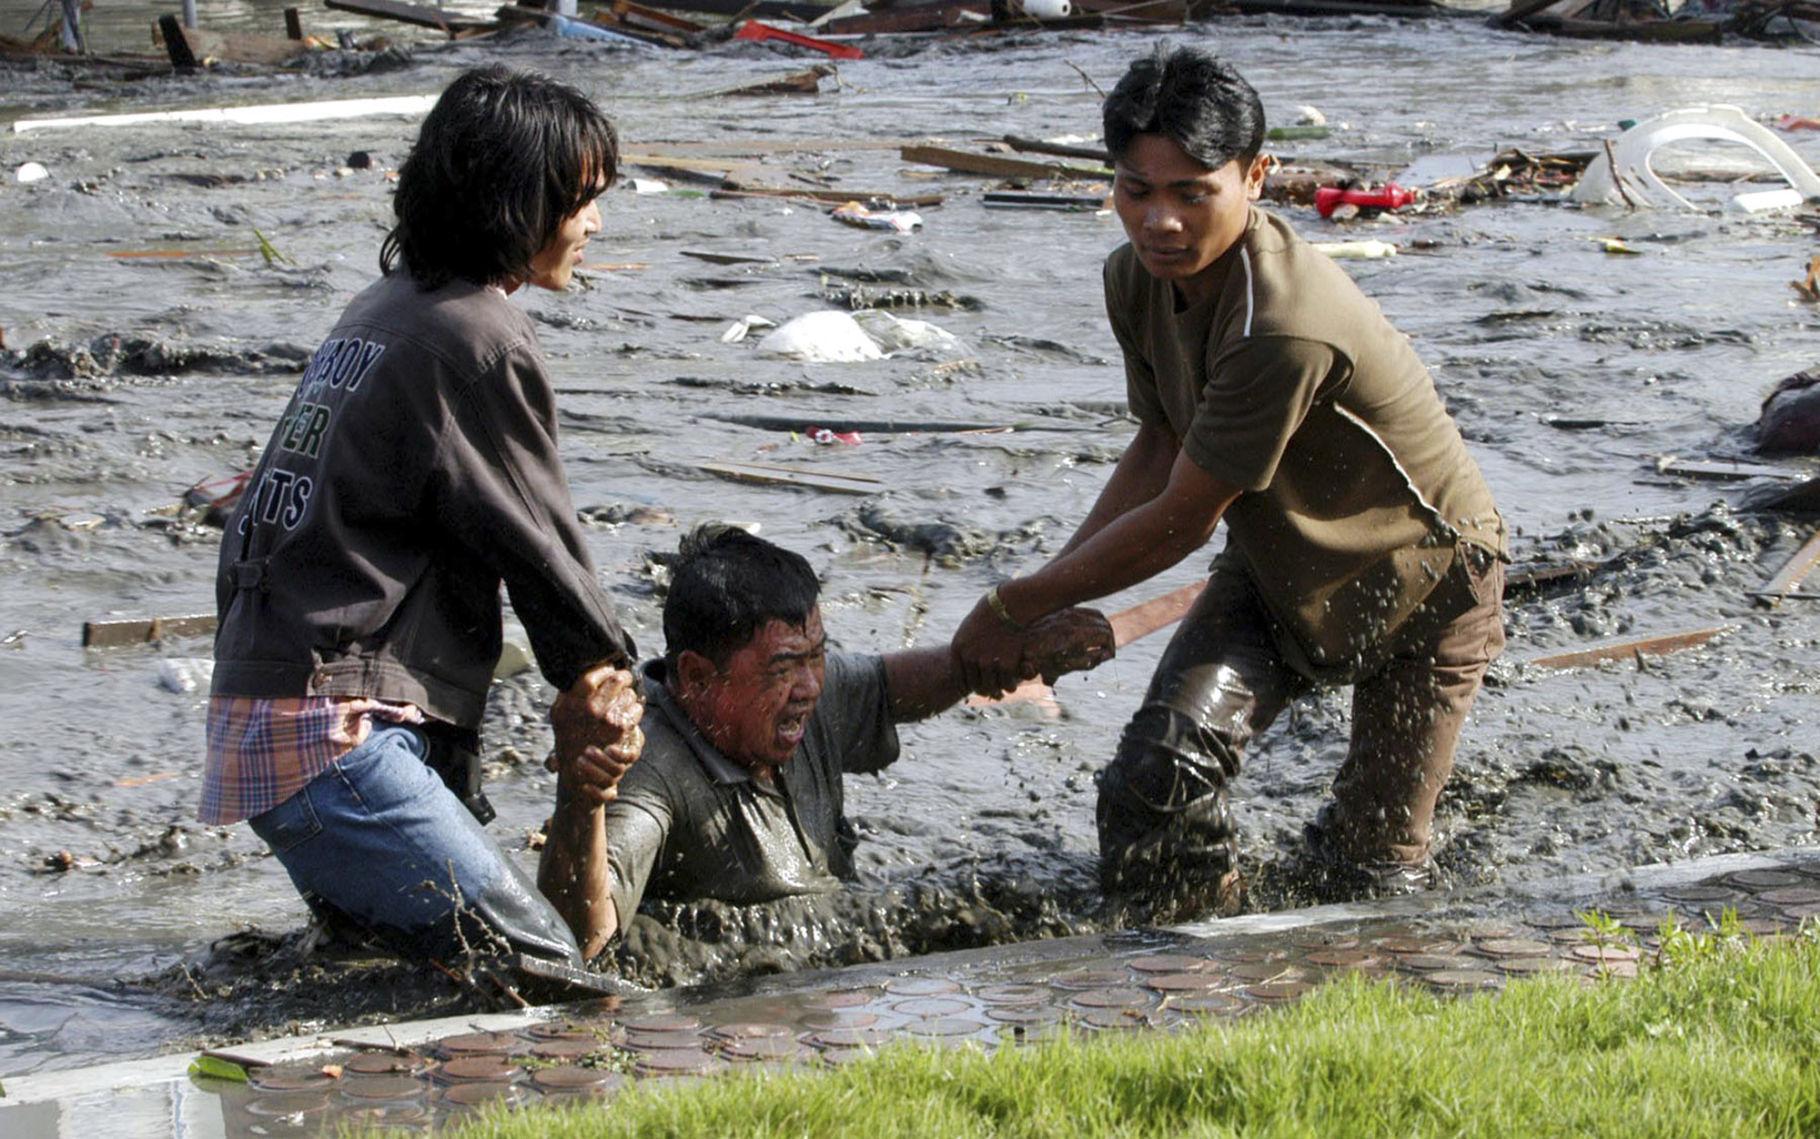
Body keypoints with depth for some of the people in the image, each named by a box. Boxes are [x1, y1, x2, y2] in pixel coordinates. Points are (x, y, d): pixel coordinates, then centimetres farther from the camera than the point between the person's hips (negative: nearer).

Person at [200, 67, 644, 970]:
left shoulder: (384, 307, 17)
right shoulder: (477, 340, -11)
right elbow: (535, 540, -3)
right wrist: (603, 675, 15)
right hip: (330, 733, -10)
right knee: (548, 974, -16)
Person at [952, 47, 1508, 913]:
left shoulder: (1283, 329, -39)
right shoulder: (1138, 278, -13)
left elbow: (1182, 520, -30)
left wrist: (1015, 608, -20)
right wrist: (1038, 599, -11)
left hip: (1421, 583, -6)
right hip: (1277, 568, 6)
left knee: (1378, 870, 3)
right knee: (1153, 781, -19)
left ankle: (1354, 833, 39)